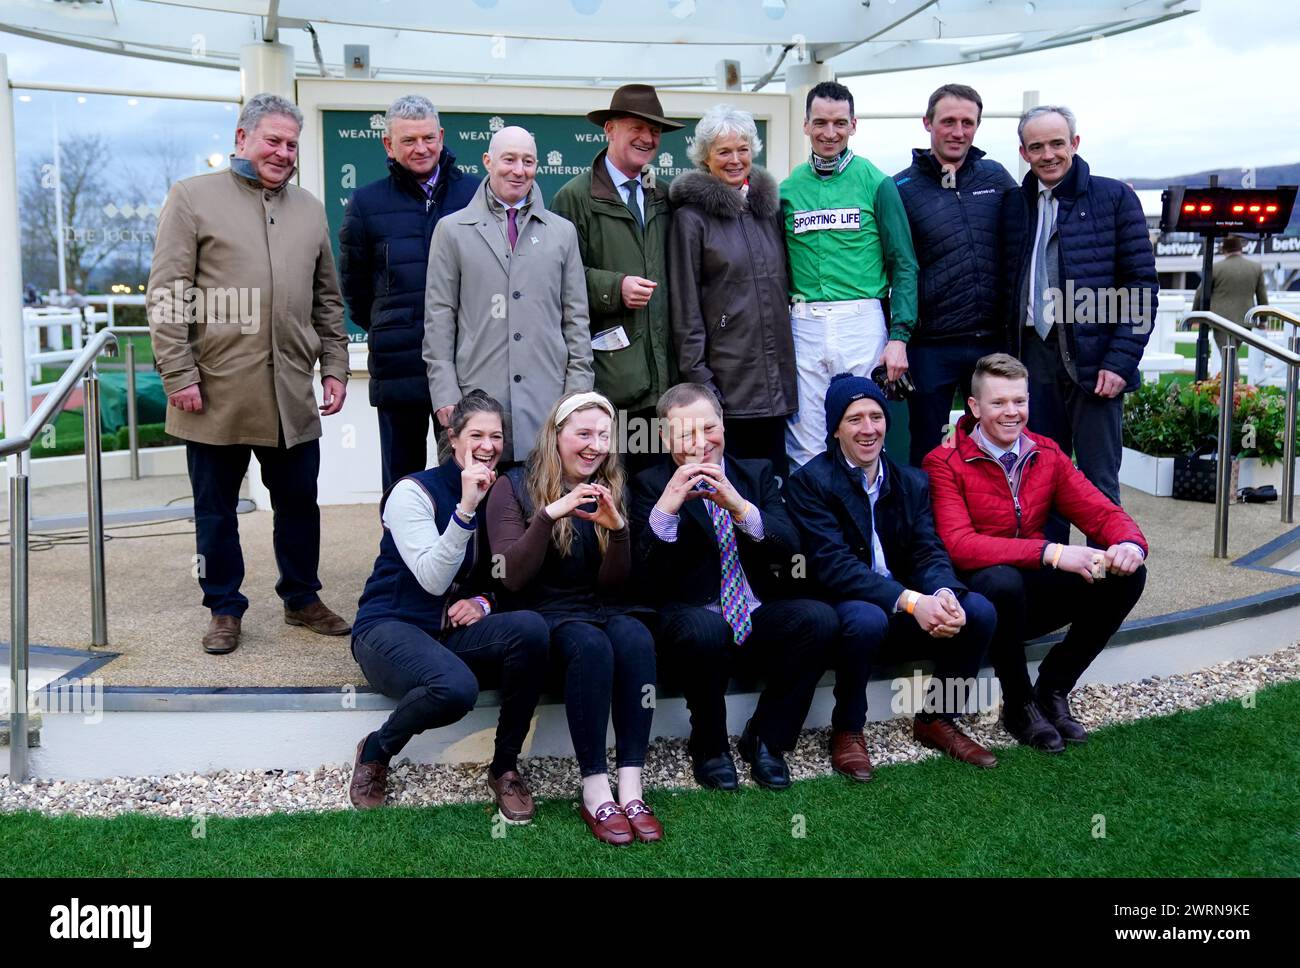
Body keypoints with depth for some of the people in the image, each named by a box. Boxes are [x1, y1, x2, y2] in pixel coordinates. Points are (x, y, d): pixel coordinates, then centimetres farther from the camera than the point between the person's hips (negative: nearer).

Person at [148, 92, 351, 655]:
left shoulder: (309, 209, 14)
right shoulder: (193, 197, 0)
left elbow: (327, 300, 17)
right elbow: (167, 296, -5)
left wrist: (335, 367, 9)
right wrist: (178, 374, -11)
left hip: (292, 393, 4)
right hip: (217, 393, -3)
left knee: (299, 503, 12)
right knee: (216, 510, 8)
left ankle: (301, 599, 29)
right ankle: (225, 609, 23)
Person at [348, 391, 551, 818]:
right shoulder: (413, 490, -11)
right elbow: (433, 579, -21)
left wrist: (483, 602, -9)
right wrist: (465, 507, -30)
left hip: (452, 631, 5)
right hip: (390, 627, -5)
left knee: (531, 628, -27)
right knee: (455, 686, -38)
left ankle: (504, 766, -11)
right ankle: (375, 751, -4)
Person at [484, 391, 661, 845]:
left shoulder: (609, 489, 9)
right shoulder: (515, 487, -2)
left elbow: (613, 582, 4)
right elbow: (513, 578, -13)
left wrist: (617, 528, -15)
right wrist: (549, 514, -26)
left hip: (600, 607, 4)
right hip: (541, 610, -3)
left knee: (636, 639, -31)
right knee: (592, 646, -35)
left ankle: (631, 788, -32)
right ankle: (596, 793, -30)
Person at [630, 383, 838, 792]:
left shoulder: (757, 473, 12)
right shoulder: (650, 485, 2)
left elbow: (790, 549, -3)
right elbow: (647, 581, -11)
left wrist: (740, 507, -20)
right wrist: (665, 509, -26)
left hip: (759, 621, 3)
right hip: (693, 622, -3)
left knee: (820, 618, -25)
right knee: (705, 628, -37)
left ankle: (765, 739, -4)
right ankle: (709, 746, -7)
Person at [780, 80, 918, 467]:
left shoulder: (877, 184, 1)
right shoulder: (787, 189, 8)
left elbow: (904, 265, -1)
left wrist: (899, 335, -9)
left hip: (862, 322, -2)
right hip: (804, 326, 2)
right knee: (805, 449, 5)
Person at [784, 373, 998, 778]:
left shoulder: (912, 482, 9)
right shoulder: (810, 482, -10)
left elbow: (929, 551, -2)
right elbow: (832, 564, -20)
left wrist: (944, 593, -27)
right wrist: (910, 600, -31)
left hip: (905, 614, 5)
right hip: (842, 609, -5)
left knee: (978, 610, -18)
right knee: (867, 618, -37)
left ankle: (937, 719, 4)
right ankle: (847, 730, -11)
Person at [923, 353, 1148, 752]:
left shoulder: (1047, 455, 5)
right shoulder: (945, 463, -12)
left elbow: (1102, 512, 2)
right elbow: (959, 545, -25)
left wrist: (1131, 544, -24)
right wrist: (1051, 553, -35)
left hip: (1033, 597, 6)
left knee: (1126, 574, -15)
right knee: (1003, 579, -38)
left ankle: (1051, 690, 0)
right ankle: (1019, 706, -12)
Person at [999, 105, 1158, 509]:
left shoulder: (1114, 197, 1)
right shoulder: (1014, 204, 12)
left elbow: (1142, 286, -3)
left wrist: (1120, 362, -11)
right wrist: (1009, 357, 3)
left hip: (1093, 359, -4)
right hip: (1034, 357, 4)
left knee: (1097, 486, 0)